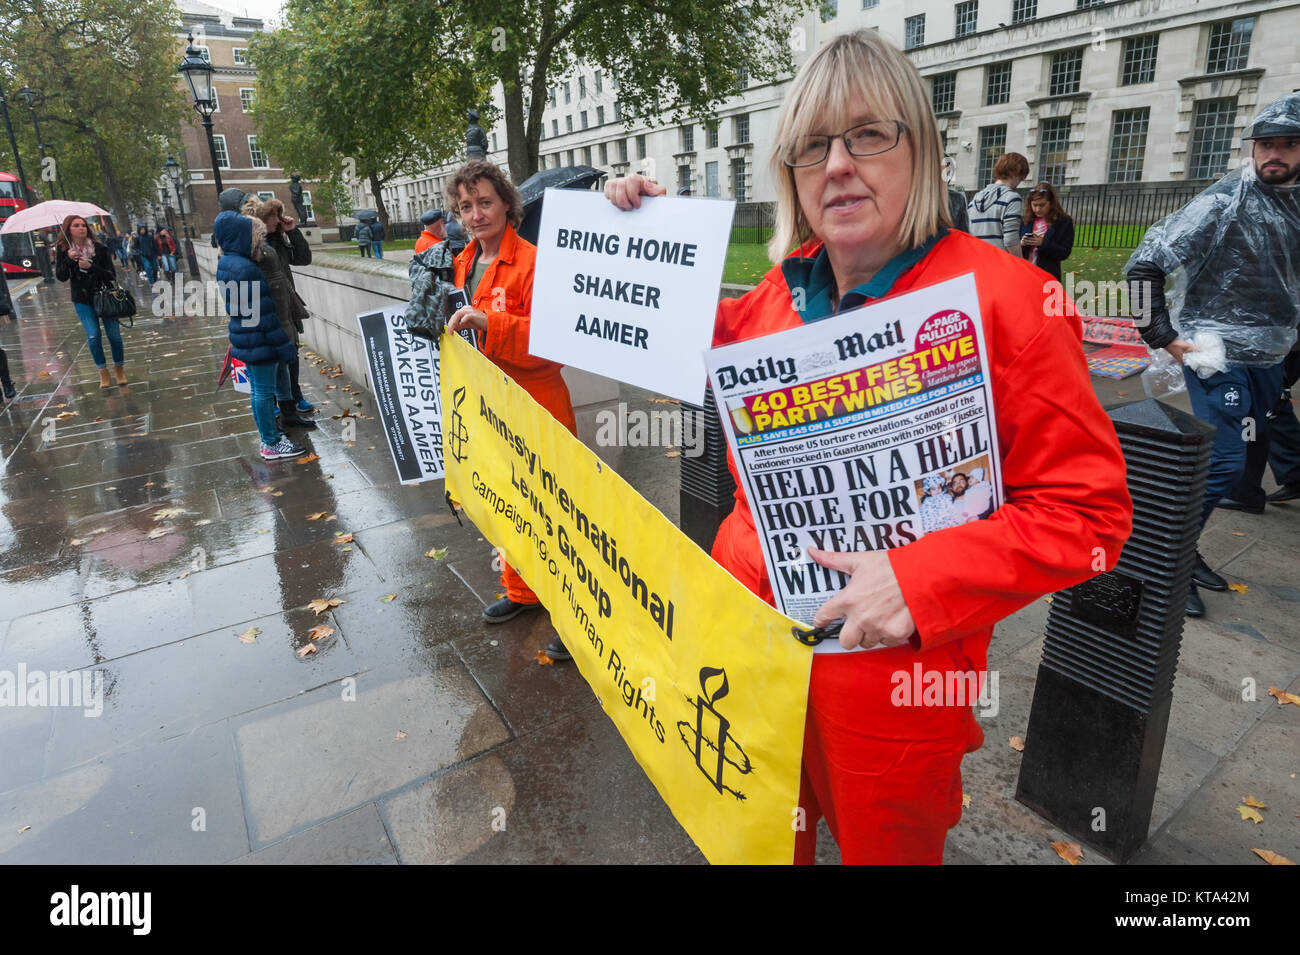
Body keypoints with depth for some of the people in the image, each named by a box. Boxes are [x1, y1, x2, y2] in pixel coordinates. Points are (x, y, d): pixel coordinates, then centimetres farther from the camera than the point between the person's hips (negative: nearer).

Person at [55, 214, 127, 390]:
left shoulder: (99, 248, -7)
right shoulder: (63, 250, -2)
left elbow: (111, 275, -10)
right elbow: (61, 277, -6)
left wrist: (91, 267, -24)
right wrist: (69, 260, -21)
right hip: (82, 301, 1)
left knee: (114, 335, -4)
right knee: (93, 336, -10)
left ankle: (119, 369, 18)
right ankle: (103, 372, 6)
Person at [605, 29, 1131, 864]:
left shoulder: (1004, 298, -17)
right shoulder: (789, 285, 0)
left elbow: (1090, 507, -15)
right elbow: (722, 346, 22)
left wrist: (924, 581, -26)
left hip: (892, 666, -5)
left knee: (880, 843, 22)